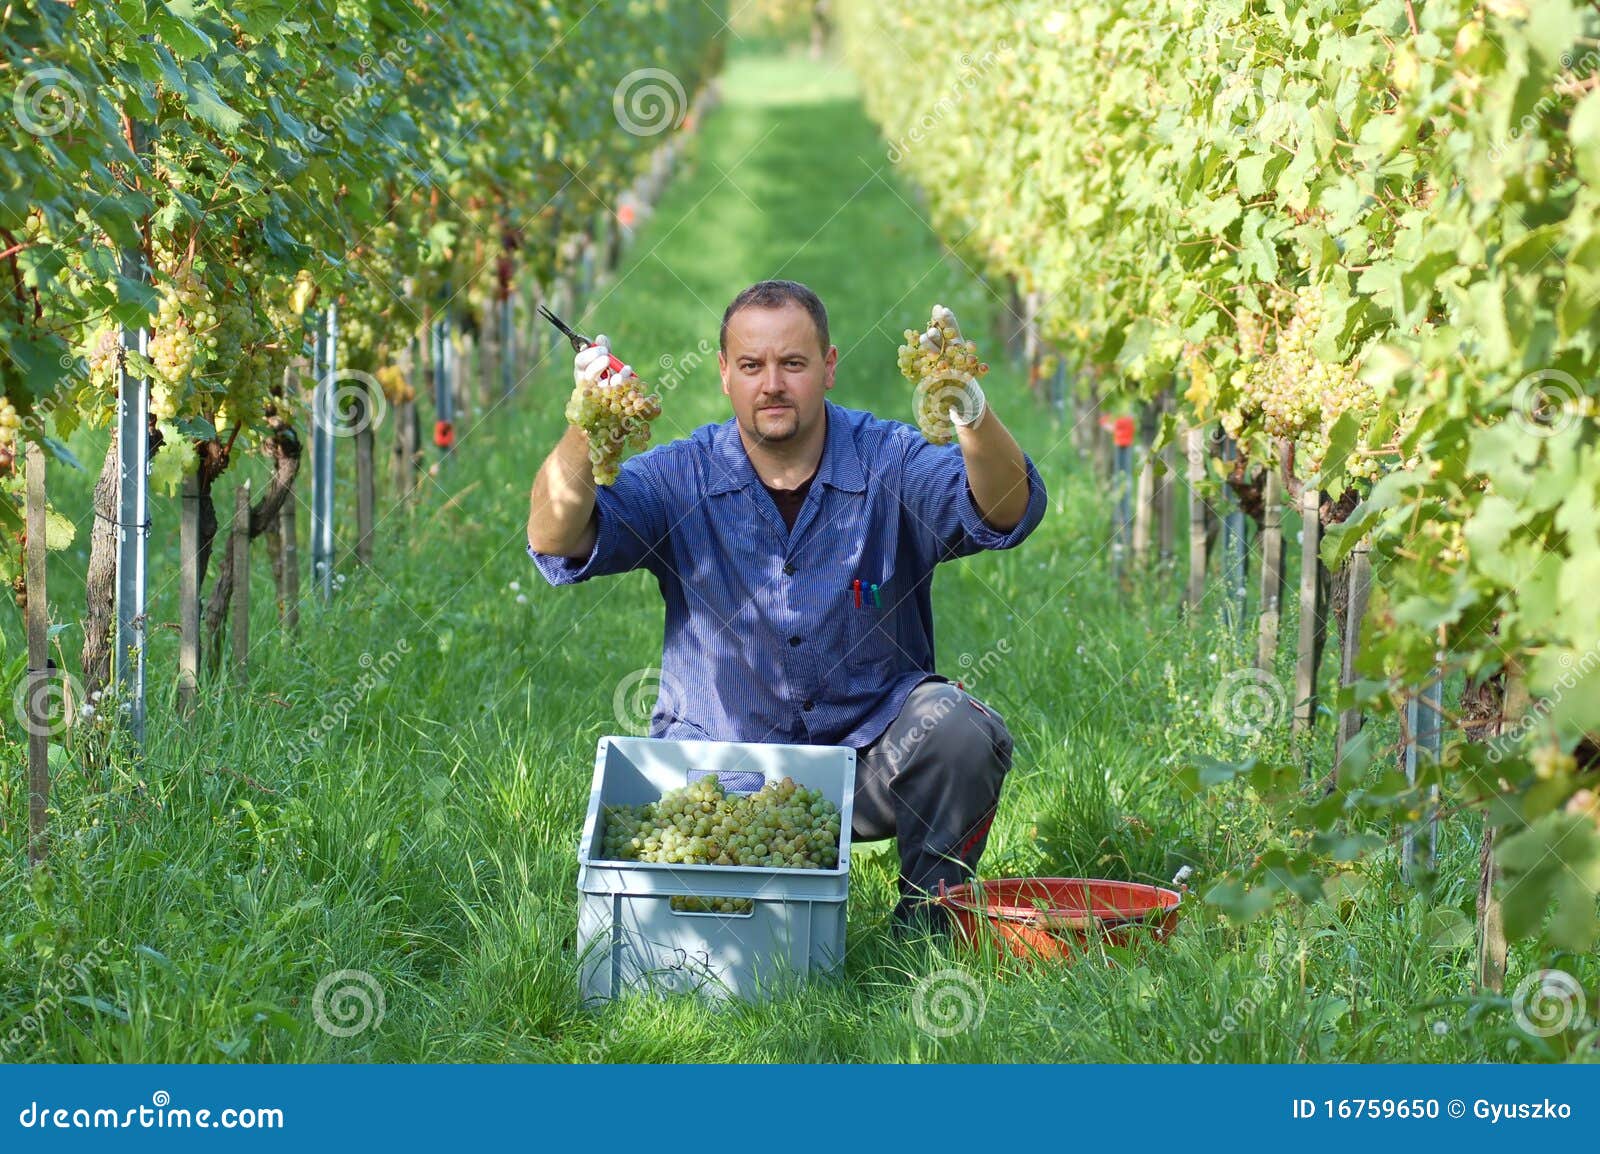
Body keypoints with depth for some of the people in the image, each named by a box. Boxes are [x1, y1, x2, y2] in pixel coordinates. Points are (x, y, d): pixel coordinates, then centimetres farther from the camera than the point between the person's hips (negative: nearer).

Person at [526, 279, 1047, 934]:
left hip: (871, 756, 0)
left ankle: (924, 937, -6)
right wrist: (585, 436, -37)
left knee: (960, 732, -29)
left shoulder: (888, 463, -5)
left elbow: (1006, 514, -23)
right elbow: (558, 544, -17)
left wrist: (973, 416, -44)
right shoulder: (679, 479, -3)